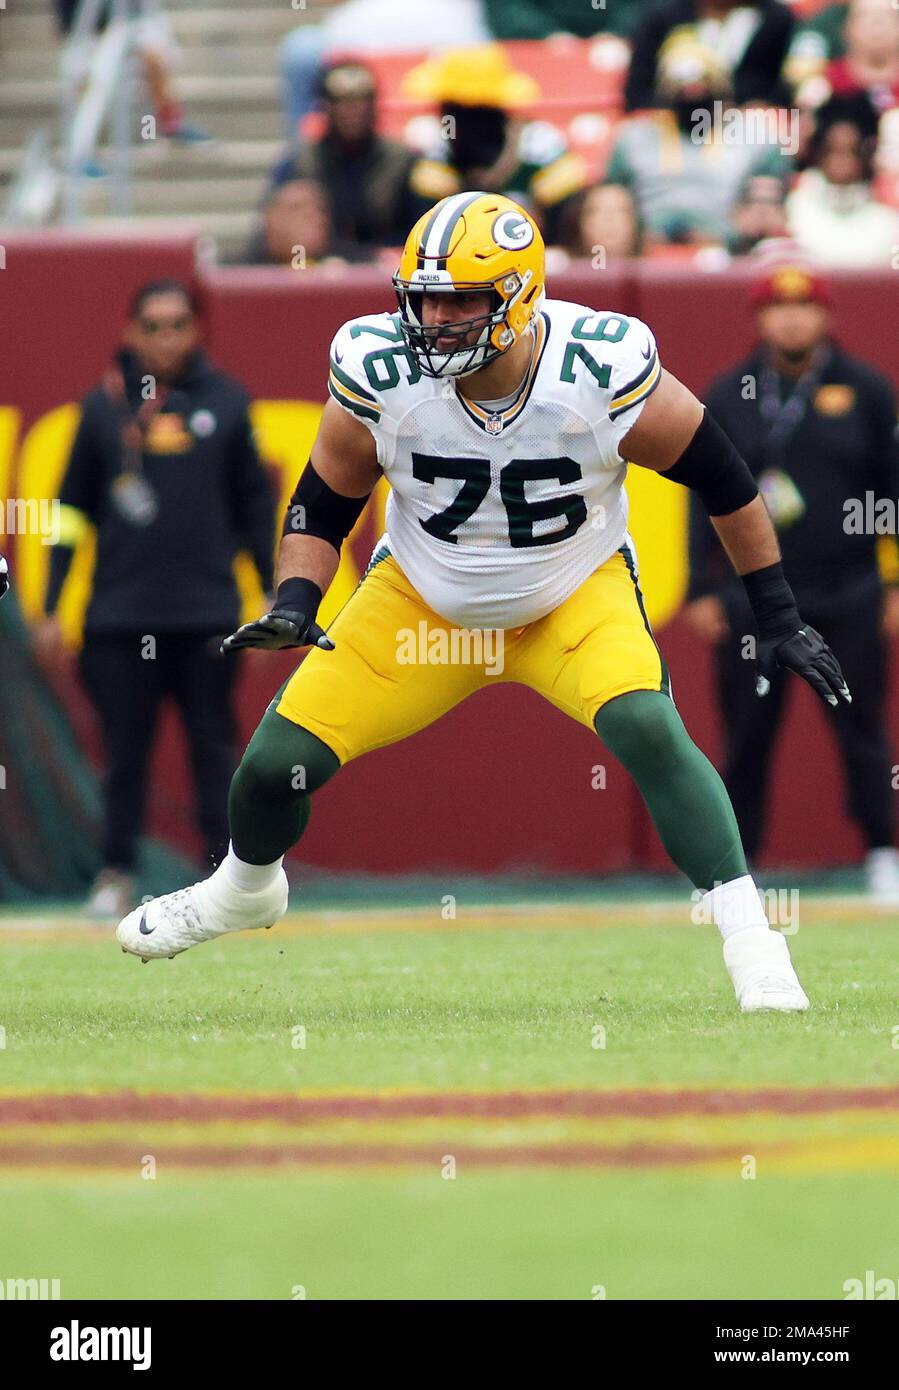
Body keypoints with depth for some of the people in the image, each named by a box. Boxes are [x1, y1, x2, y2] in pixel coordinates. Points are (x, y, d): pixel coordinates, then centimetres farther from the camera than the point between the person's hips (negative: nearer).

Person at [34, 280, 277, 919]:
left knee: (213, 745, 3)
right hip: (121, 614, 0)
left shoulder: (225, 402, 6)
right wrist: (51, 609, 5)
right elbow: (72, 509, 9)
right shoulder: (104, 405, 6)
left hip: (208, 615, 0)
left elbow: (256, 504, 10)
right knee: (125, 748, 2)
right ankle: (117, 875, 10)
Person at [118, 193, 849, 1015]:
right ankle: (246, 889, 34)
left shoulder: (606, 372, -27)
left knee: (647, 728, -30)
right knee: (276, 762, -2)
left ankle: (749, 939, -19)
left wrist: (781, 621, -8)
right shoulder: (380, 375, -22)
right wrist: (294, 605, -21)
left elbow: (725, 480, -12)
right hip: (424, 605, 2)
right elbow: (324, 502, -4)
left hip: (574, 601, -2)